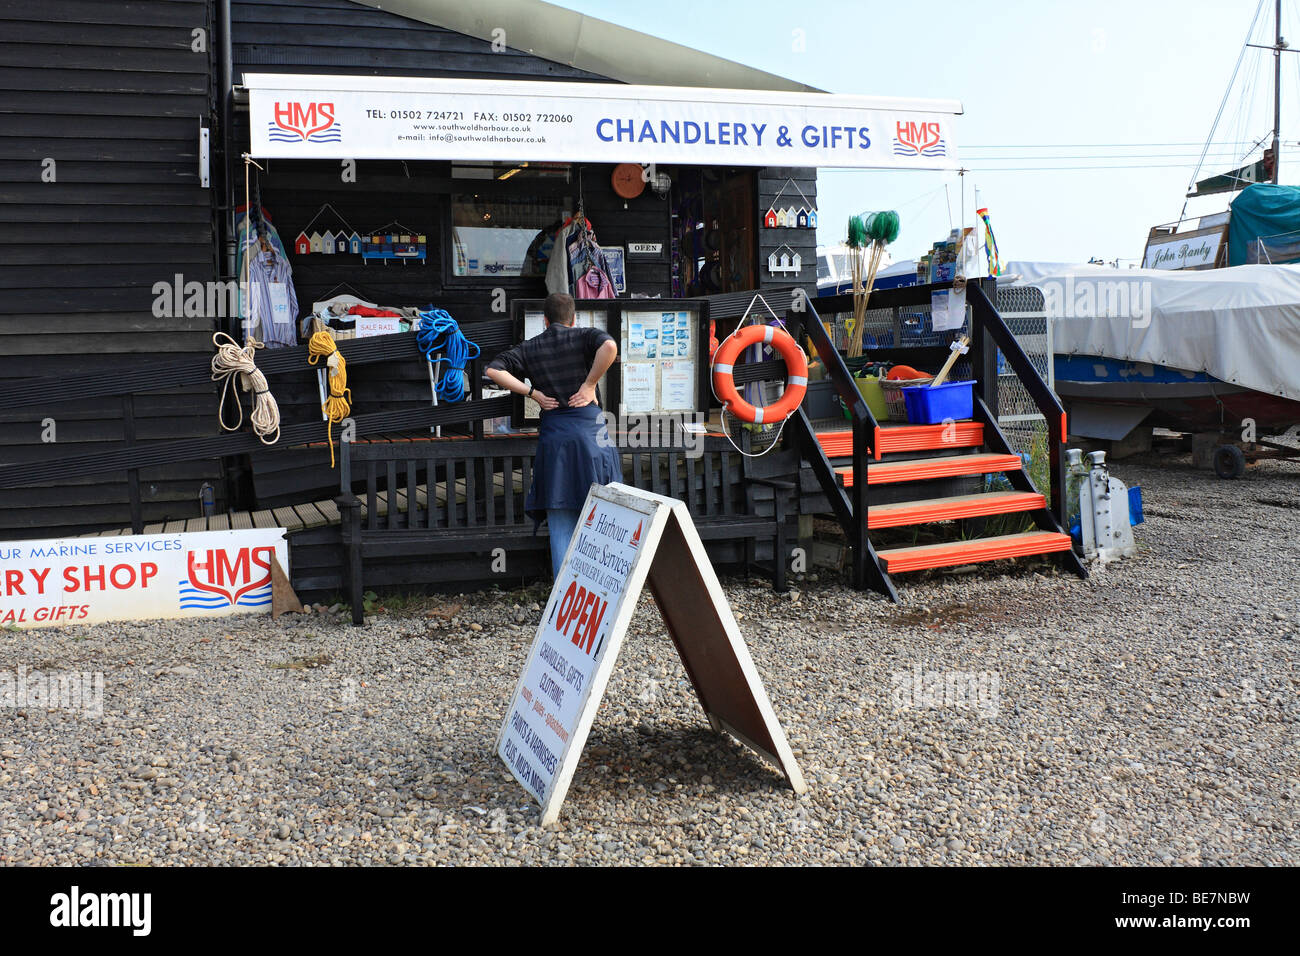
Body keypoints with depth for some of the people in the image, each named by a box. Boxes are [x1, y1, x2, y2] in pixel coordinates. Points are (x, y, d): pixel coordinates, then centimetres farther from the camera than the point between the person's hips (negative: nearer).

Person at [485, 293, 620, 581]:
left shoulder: (530, 348, 10)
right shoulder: (583, 337, 2)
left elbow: (493, 370, 2)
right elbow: (609, 346, -20)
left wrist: (533, 393, 2)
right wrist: (590, 384, -10)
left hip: (553, 433, 2)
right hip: (589, 429, -2)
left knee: (560, 523, 5)